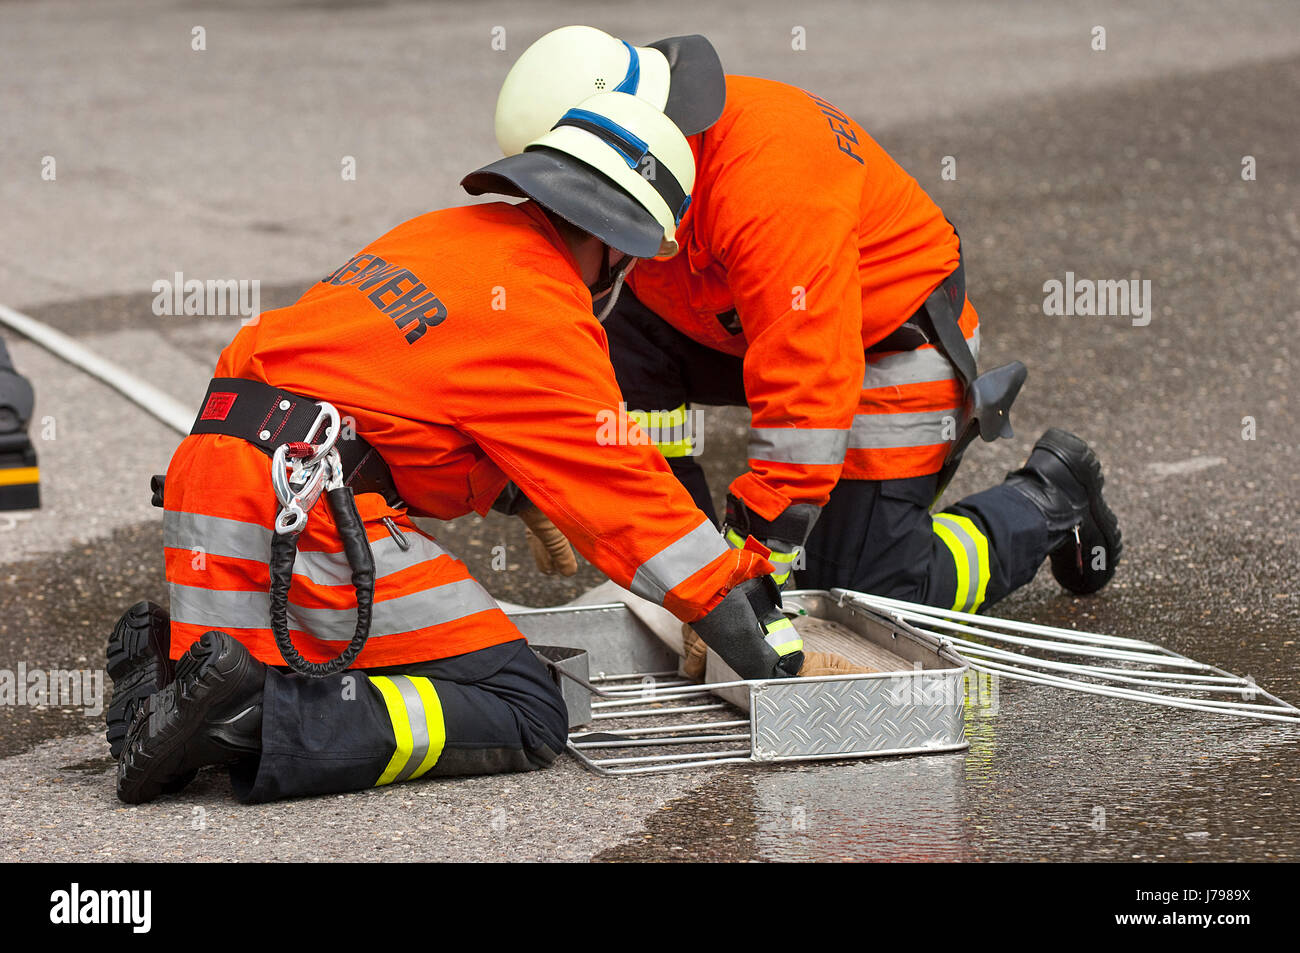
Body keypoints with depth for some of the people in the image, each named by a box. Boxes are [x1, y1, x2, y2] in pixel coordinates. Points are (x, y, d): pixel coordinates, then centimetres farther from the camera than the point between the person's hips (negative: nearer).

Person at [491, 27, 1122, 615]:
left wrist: (754, 559, -39)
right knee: (613, 337, -15)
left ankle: (1051, 498, 12)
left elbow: (804, 379, -39)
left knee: (864, 592, -10)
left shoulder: (769, 173, -36)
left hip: (897, 340, -8)